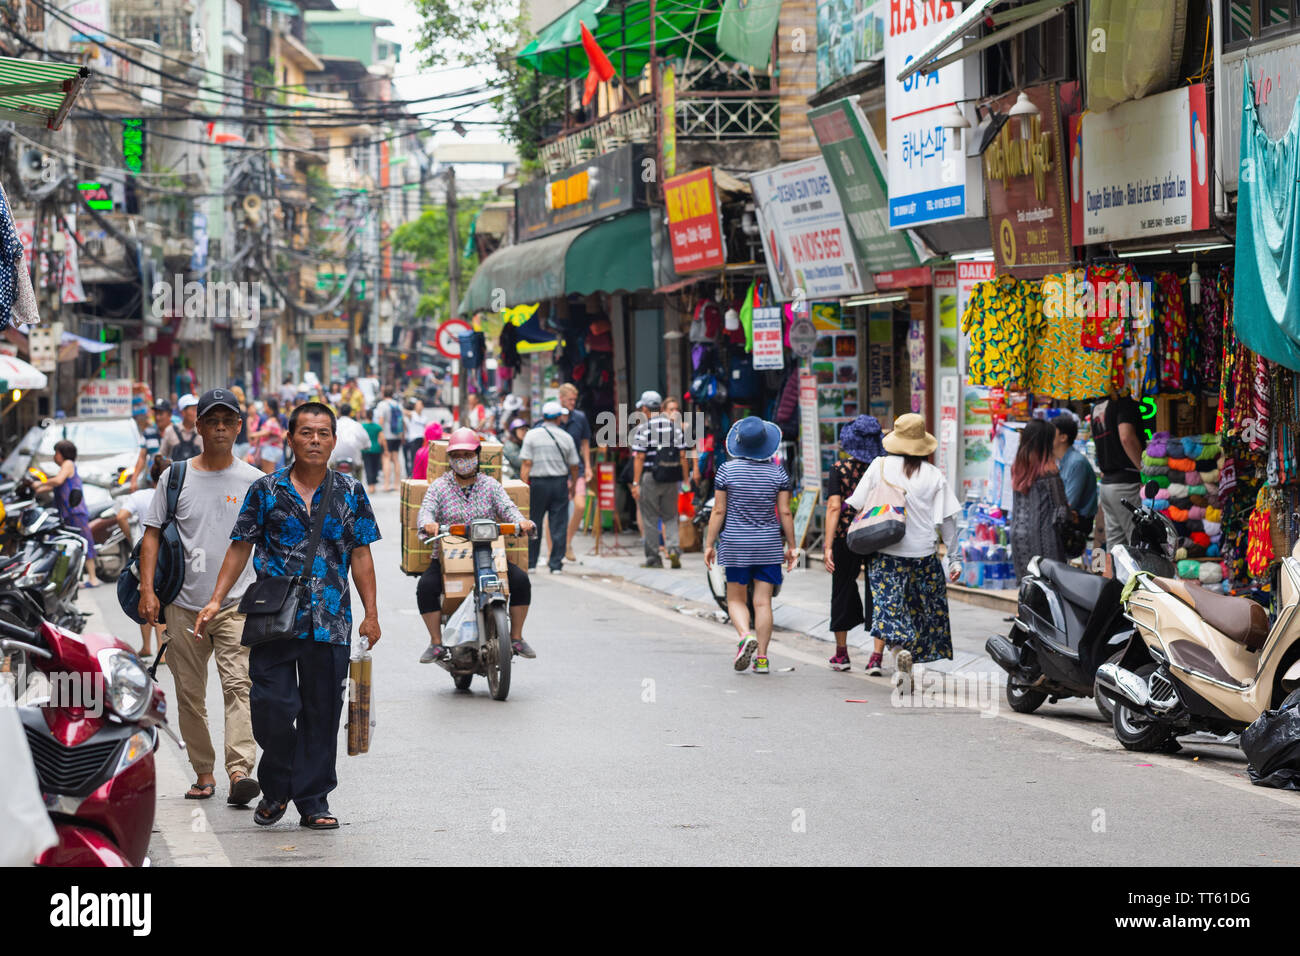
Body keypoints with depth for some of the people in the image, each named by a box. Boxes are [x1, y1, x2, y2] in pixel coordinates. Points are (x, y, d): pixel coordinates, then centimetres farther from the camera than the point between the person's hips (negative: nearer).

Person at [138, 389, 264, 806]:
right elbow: (152, 535, 7)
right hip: (184, 603, 2)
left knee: (238, 685, -16)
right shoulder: (175, 478, 6)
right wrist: (147, 590, -4)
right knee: (189, 693, 6)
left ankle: (240, 771, -26)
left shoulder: (254, 482, 5)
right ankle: (203, 773, 17)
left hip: (237, 603, -2)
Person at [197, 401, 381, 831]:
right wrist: (216, 600, -1)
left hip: (331, 623, 1)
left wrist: (371, 613, 5)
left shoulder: (350, 493, 7)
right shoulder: (267, 490, 3)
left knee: (321, 712, 5)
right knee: (273, 707, -6)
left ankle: (313, 800, 14)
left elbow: (360, 554, 10)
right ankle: (276, 788, 16)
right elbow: (241, 548, 6)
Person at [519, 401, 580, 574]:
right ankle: (556, 564, 3)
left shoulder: (532, 435, -3)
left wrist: (524, 485, -5)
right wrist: (573, 484, 24)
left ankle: (530, 563, 13)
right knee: (558, 525, 4)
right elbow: (574, 465, 8)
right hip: (560, 482, 1)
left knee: (534, 524, 9)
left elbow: (526, 463, -7)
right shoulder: (565, 437, 2)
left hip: (537, 482, -1)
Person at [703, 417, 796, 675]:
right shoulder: (777, 472, -3)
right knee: (763, 601, 4)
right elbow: (784, 512, -3)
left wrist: (709, 544, 2)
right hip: (769, 545, 1)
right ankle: (761, 658, 2)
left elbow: (718, 511, -5)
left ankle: (746, 635, -17)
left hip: (735, 544, -1)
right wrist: (791, 546, 5)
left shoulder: (727, 470, -6)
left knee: (736, 599, 10)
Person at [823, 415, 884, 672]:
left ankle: (841, 653, 23)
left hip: (845, 536, -1)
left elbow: (834, 507, -12)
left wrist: (828, 547, -14)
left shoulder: (840, 469, -5)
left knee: (843, 590, 14)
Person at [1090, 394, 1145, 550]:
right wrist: (1144, 471, -17)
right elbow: (1126, 437, -23)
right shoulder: (1124, 402, -11)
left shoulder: (1097, 408, 17)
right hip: (1126, 483, -9)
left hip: (1105, 483, 9)